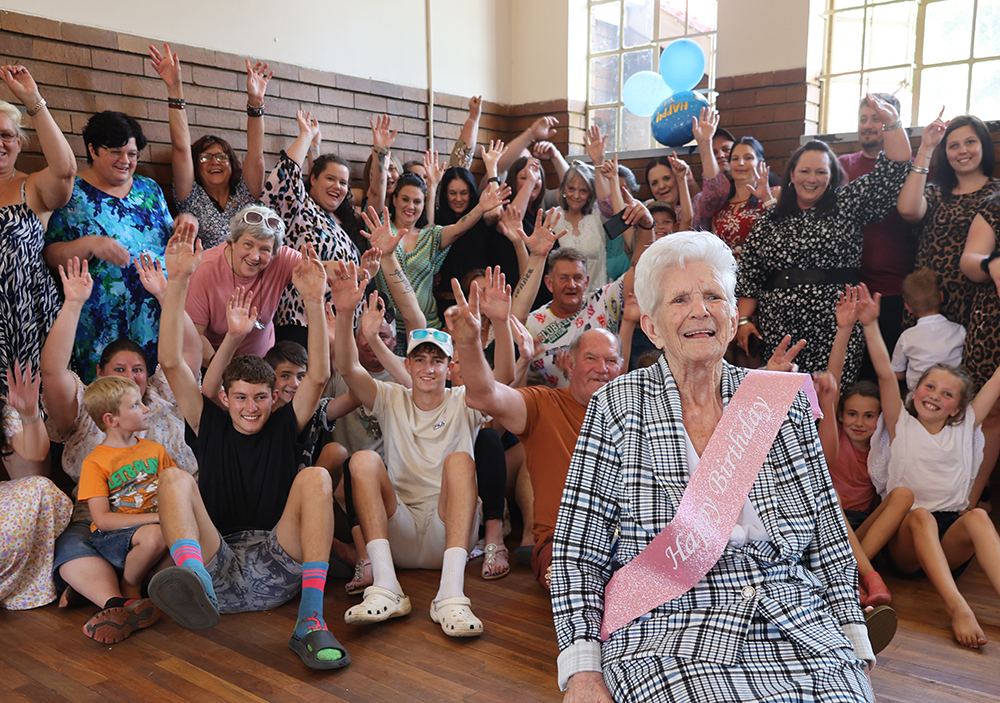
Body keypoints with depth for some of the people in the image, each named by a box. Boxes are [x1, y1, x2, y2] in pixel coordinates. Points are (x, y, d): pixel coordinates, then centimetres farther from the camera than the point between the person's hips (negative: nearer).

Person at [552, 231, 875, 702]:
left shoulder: (783, 403, 9)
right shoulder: (615, 407, 1)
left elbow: (829, 546, 13)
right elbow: (578, 554, 0)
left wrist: (854, 643, 5)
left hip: (796, 628, 4)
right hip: (667, 636, -3)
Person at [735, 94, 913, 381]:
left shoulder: (847, 206, 9)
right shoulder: (769, 221, 13)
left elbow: (893, 171, 0)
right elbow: (749, 275, 10)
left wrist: (893, 122, -8)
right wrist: (744, 320, 4)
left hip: (833, 336, -1)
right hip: (777, 334, 2)